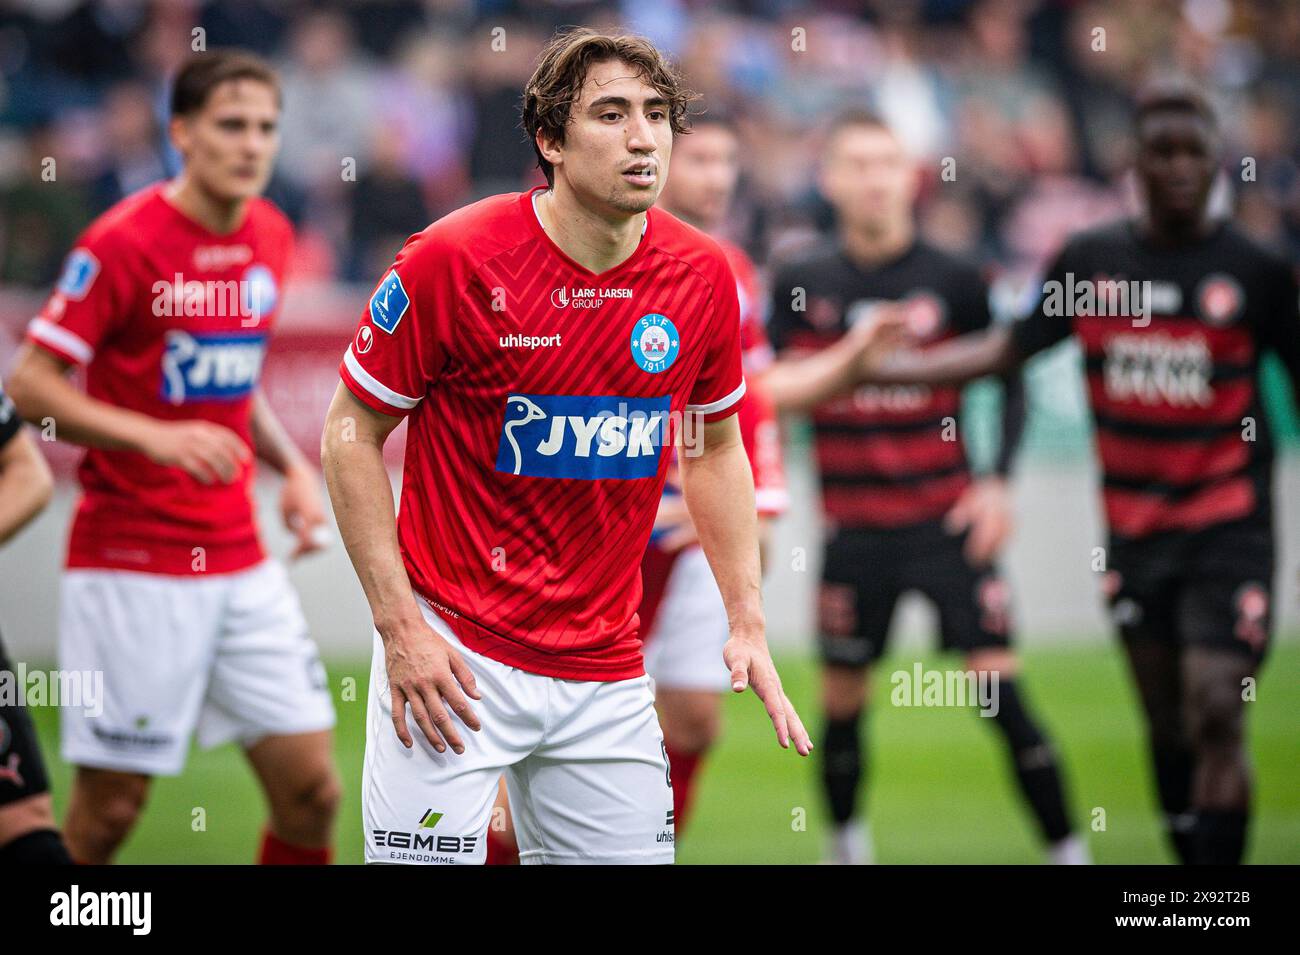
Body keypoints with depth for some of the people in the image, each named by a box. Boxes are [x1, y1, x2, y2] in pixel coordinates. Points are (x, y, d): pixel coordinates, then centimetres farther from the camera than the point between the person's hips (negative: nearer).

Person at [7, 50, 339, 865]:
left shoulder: (271, 236, 8)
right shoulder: (124, 241, -13)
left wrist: (293, 468, 6)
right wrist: (155, 438, -24)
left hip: (239, 560, 6)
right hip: (132, 564, -6)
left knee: (310, 790, 1)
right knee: (110, 810, -3)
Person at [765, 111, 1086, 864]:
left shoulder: (953, 281, -1)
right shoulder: (803, 286, 2)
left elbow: (1010, 382, 7)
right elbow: (779, 393, 11)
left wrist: (998, 483, -2)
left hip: (947, 519, -1)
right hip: (853, 532, 1)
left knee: (1001, 690, -10)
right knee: (844, 704, 6)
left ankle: (1067, 849, -3)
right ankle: (847, 843, 29)